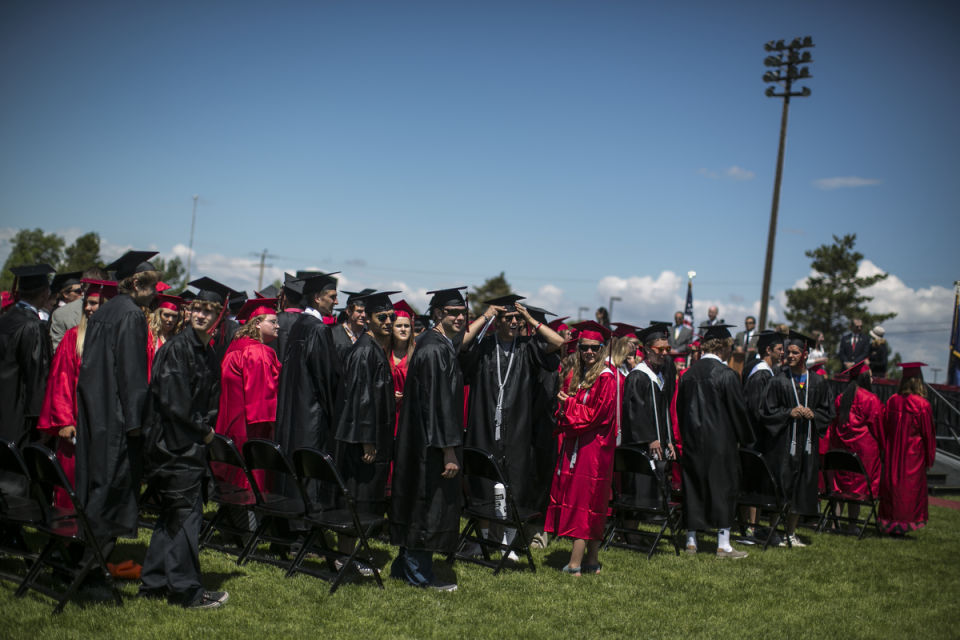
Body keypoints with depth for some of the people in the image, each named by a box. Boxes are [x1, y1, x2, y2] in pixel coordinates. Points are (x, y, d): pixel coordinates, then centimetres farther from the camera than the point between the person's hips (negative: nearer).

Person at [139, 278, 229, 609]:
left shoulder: (210, 355, 13)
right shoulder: (177, 348, -13)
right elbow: (172, 399, -19)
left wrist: (206, 427, 4)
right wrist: (202, 430, -10)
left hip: (191, 444, 9)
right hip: (173, 443, -9)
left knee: (173, 516, 14)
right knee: (185, 515, -4)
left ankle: (153, 583, 23)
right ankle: (186, 590, 4)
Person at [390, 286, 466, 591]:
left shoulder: (442, 345, 12)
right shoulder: (434, 350, -19)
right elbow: (438, 403, -23)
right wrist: (449, 451, -23)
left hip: (425, 441, 10)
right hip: (432, 442, -10)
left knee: (421, 504, 16)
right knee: (430, 505, -1)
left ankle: (406, 566, 26)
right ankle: (418, 574, 9)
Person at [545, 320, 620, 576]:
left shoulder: (607, 378, -9)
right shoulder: (573, 374, 12)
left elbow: (596, 414, -15)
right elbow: (562, 408, 19)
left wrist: (569, 405, -6)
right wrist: (563, 407, -2)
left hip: (594, 448, -7)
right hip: (572, 446, 7)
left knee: (585, 500, -5)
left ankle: (575, 563, -3)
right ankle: (592, 560, 14)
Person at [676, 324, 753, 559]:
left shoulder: (689, 373, 5)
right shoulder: (725, 374, -12)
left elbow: (680, 408, 12)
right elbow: (738, 409, -8)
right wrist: (746, 439, 5)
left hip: (692, 440, 5)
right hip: (720, 441, -5)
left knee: (693, 488, 11)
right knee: (722, 487, 2)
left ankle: (691, 541, 16)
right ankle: (723, 545, 4)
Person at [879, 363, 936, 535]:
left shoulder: (892, 401, -2)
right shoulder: (922, 405, -12)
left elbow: (884, 428, 5)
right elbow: (928, 434, -5)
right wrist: (929, 458, 5)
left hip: (893, 455, 4)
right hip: (913, 455, -3)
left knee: (892, 484, 10)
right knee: (910, 488, 5)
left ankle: (889, 524, 14)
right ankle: (903, 524, 5)